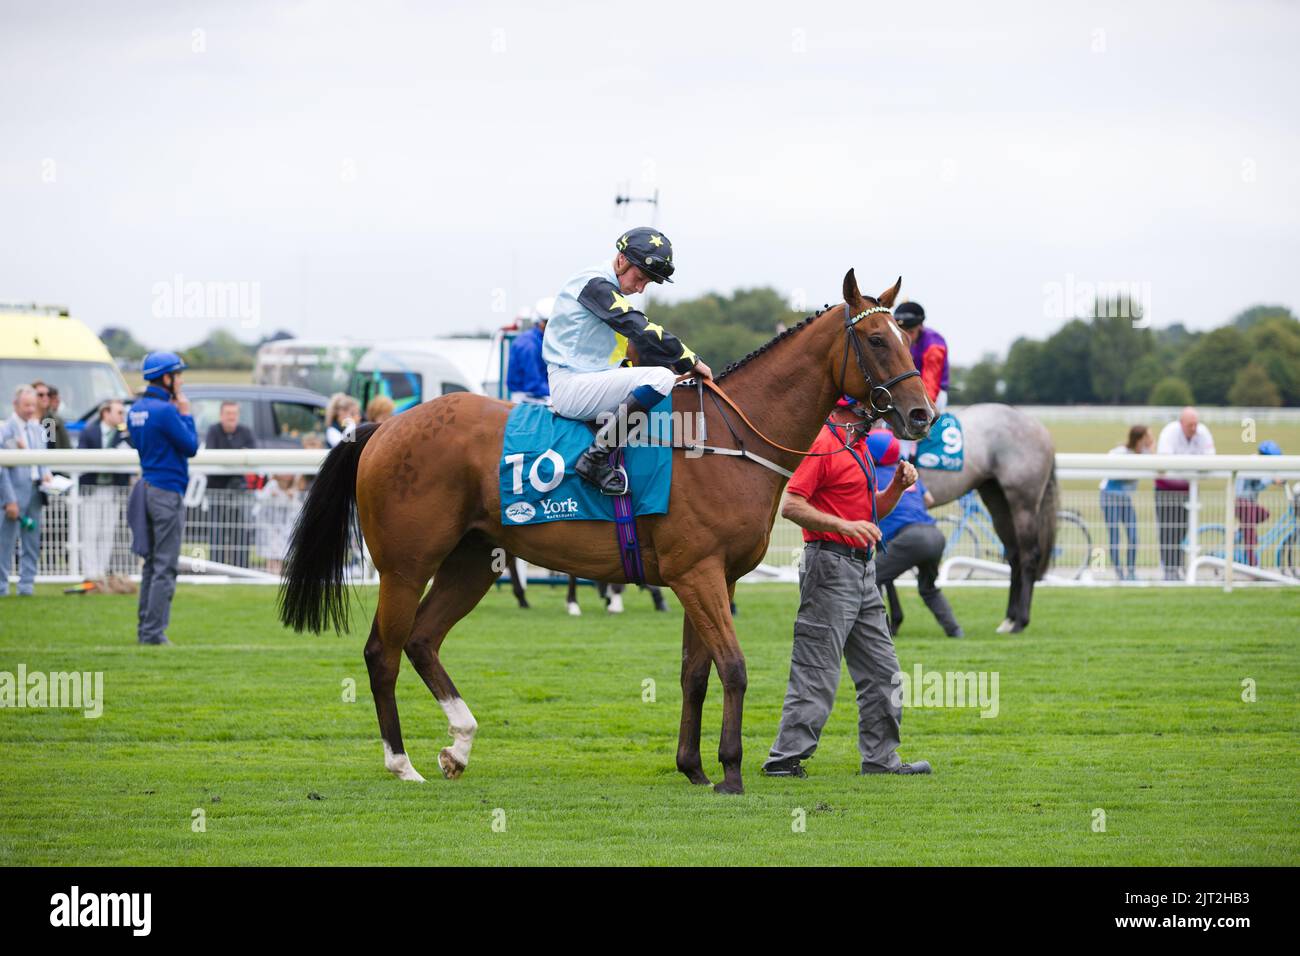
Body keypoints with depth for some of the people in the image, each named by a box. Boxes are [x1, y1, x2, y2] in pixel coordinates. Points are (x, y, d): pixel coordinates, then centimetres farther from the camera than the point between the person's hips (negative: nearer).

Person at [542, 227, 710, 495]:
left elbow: (640, 344, 22)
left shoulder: (611, 292, 20)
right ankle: (597, 457, -26)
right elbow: (640, 329, -19)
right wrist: (690, 361, -13)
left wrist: (678, 370, 7)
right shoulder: (595, 284, -12)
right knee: (660, 378, -25)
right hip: (571, 388, -11)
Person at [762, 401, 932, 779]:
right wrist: (843, 525, -28)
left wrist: (897, 486, 7)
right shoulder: (823, 443, -12)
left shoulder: (859, 446, 18)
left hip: (862, 570, 10)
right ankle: (785, 758, -5)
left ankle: (881, 757, 16)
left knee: (881, 670, 10)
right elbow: (791, 505, -20)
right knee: (817, 673, -9)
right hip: (830, 566, -10)